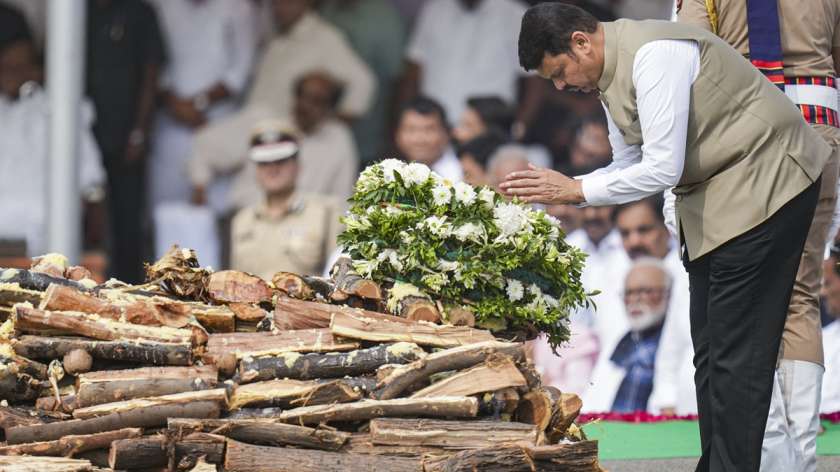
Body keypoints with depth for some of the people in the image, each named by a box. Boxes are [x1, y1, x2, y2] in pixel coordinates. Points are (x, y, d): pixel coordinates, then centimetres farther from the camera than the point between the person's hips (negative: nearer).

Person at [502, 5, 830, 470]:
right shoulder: (612, 73, 8)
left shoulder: (653, 55, -22)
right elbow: (628, 166, 17)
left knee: (735, 351, -11)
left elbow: (662, 170, -25)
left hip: (764, 181, -10)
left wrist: (576, 189, -17)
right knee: (709, 349, 10)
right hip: (709, 195, 10)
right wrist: (555, 191, 3)